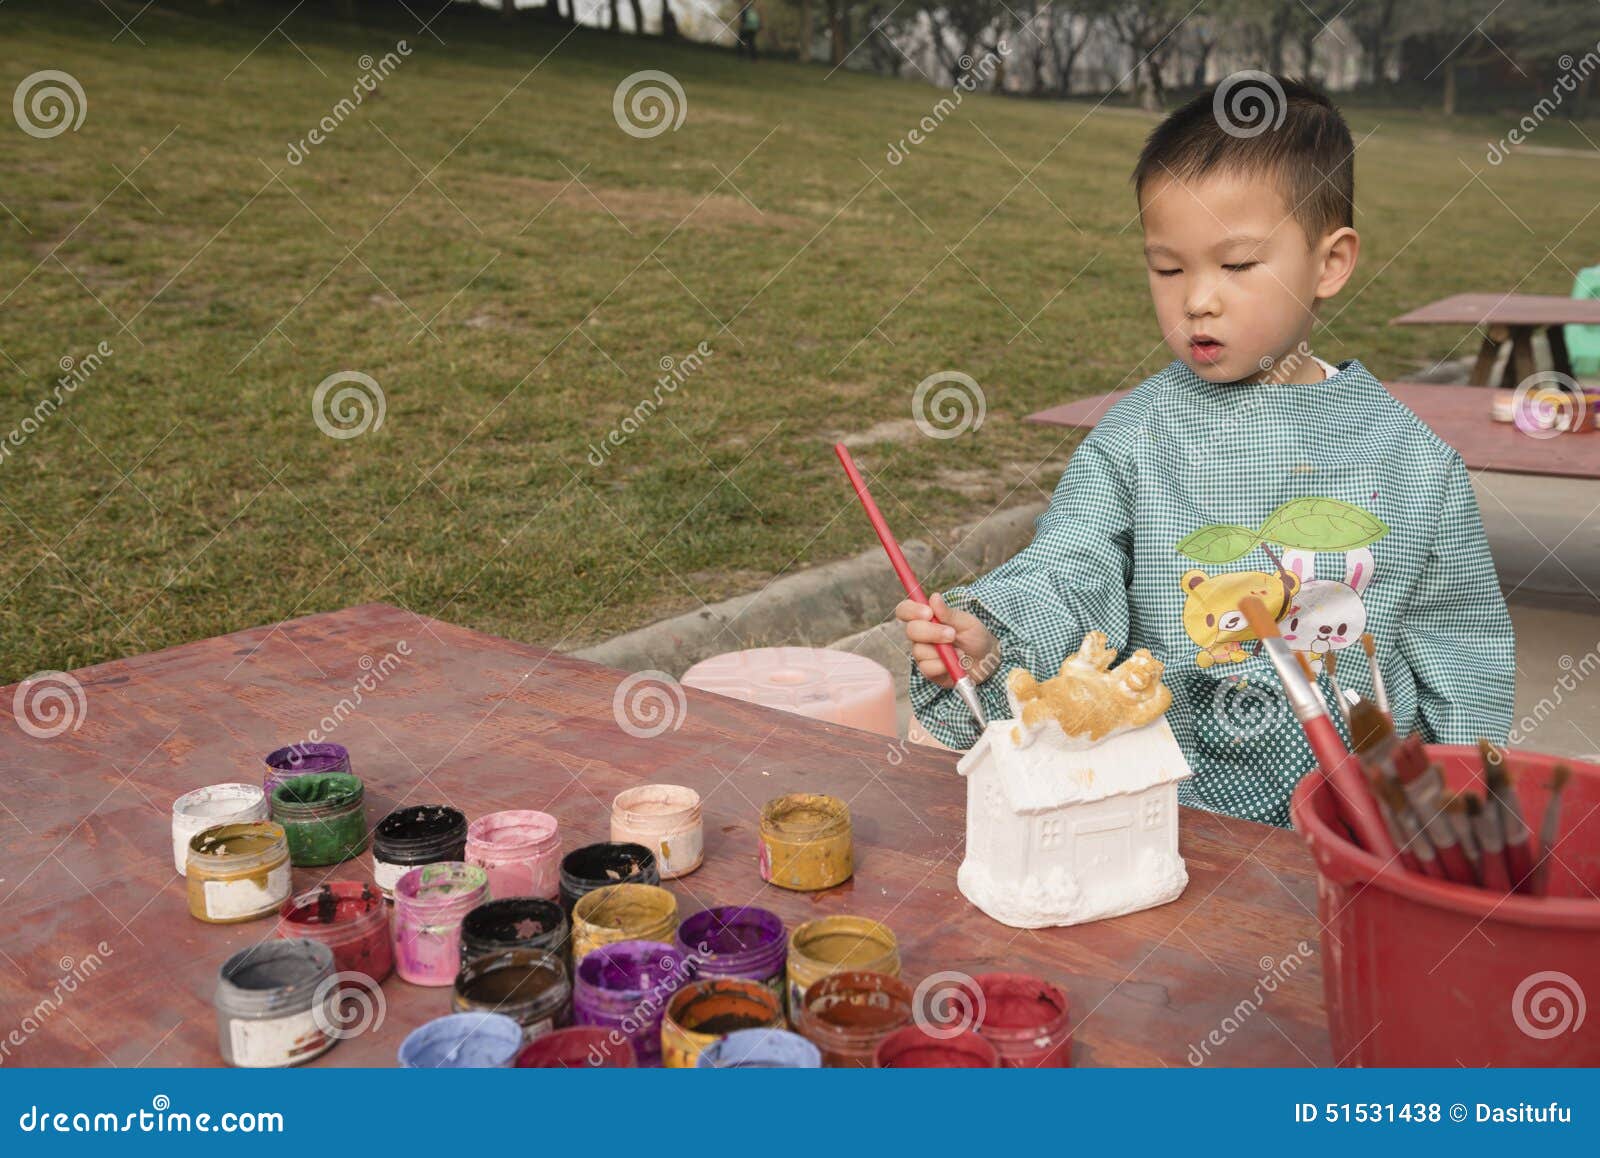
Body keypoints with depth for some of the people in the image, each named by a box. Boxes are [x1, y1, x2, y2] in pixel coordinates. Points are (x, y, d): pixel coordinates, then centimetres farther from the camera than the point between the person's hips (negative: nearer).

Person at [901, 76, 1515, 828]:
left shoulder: (1411, 459, 6)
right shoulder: (1134, 437, 2)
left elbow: (1459, 648, 13)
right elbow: (1068, 575, -7)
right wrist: (986, 640, -27)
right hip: (1168, 811, -1)